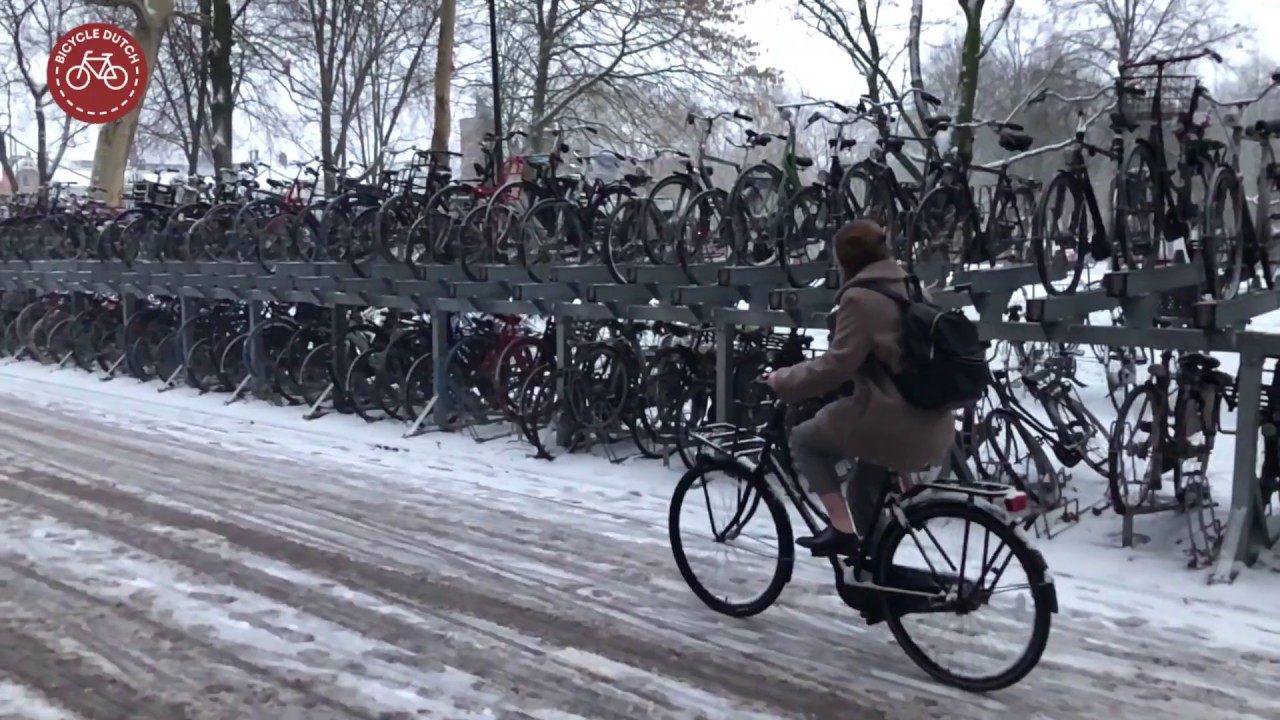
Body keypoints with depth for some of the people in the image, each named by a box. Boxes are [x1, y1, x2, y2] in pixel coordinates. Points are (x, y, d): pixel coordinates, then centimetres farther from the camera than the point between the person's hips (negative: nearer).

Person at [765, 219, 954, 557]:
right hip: (932, 425, 9)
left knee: (804, 440, 11)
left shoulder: (860, 297, -12)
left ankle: (842, 530, 3)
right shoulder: (910, 288, 15)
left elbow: (836, 365, -17)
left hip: (891, 420, -9)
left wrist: (782, 381, -6)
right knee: (866, 486, 27)